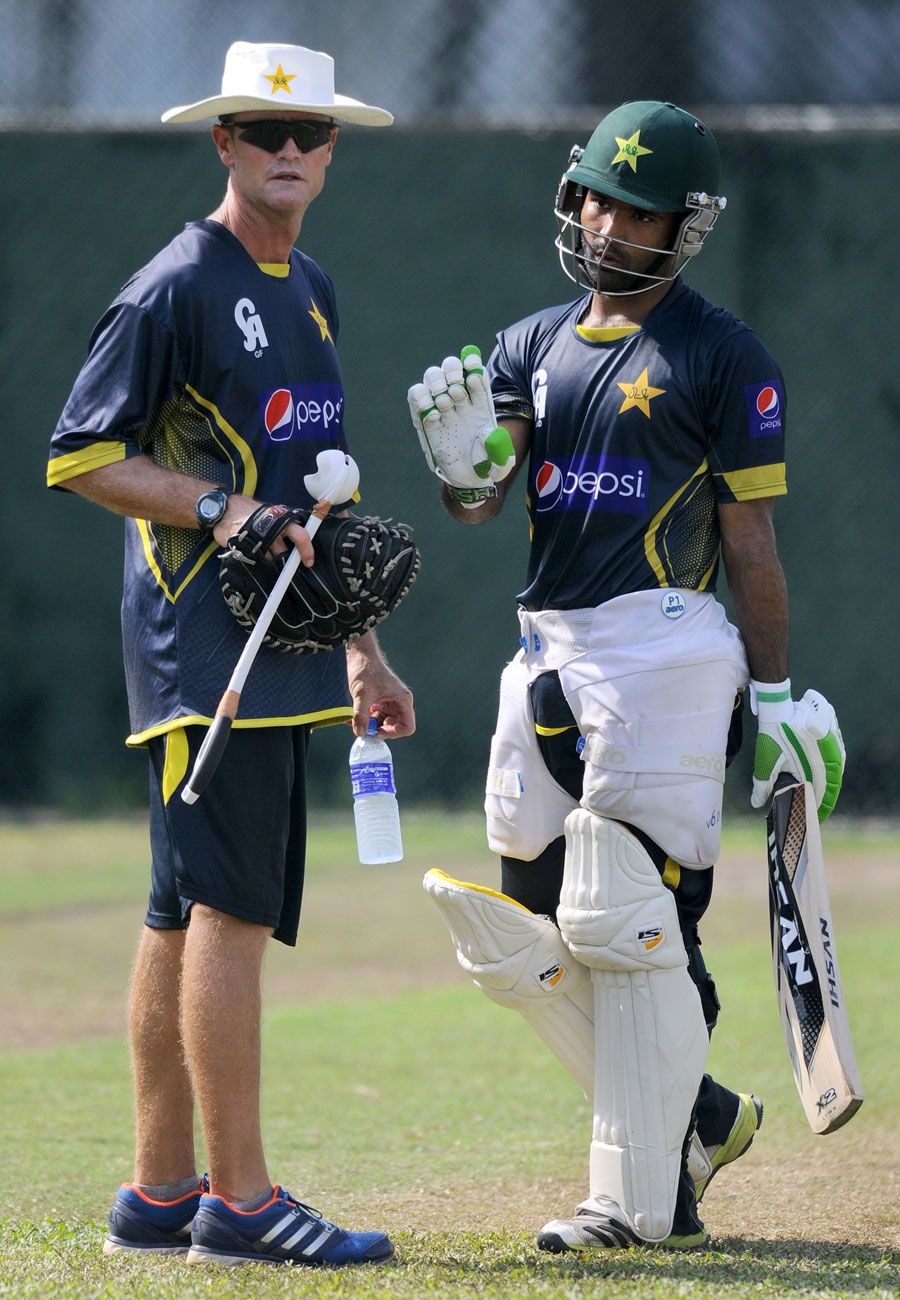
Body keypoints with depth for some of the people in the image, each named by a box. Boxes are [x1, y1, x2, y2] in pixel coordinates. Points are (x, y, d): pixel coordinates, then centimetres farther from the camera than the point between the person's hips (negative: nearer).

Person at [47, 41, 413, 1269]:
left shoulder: (311, 292, 20)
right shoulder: (178, 286, -8)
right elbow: (79, 454, -10)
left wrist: (362, 648, 23)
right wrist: (217, 510, -21)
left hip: (282, 649, 9)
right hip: (201, 634, -9)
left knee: (190, 917, 10)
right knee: (229, 907, -12)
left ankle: (158, 1195, 13)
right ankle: (238, 1200, -14)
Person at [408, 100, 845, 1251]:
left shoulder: (724, 358, -1)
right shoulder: (533, 346, 15)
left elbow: (749, 541, -2)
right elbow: (476, 500, 4)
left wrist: (775, 696, -4)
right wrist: (460, 451, -18)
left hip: (662, 651, -7)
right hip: (545, 659, 7)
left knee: (623, 926, -11)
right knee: (513, 939, 7)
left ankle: (646, 1200, -5)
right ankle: (697, 1115, 22)